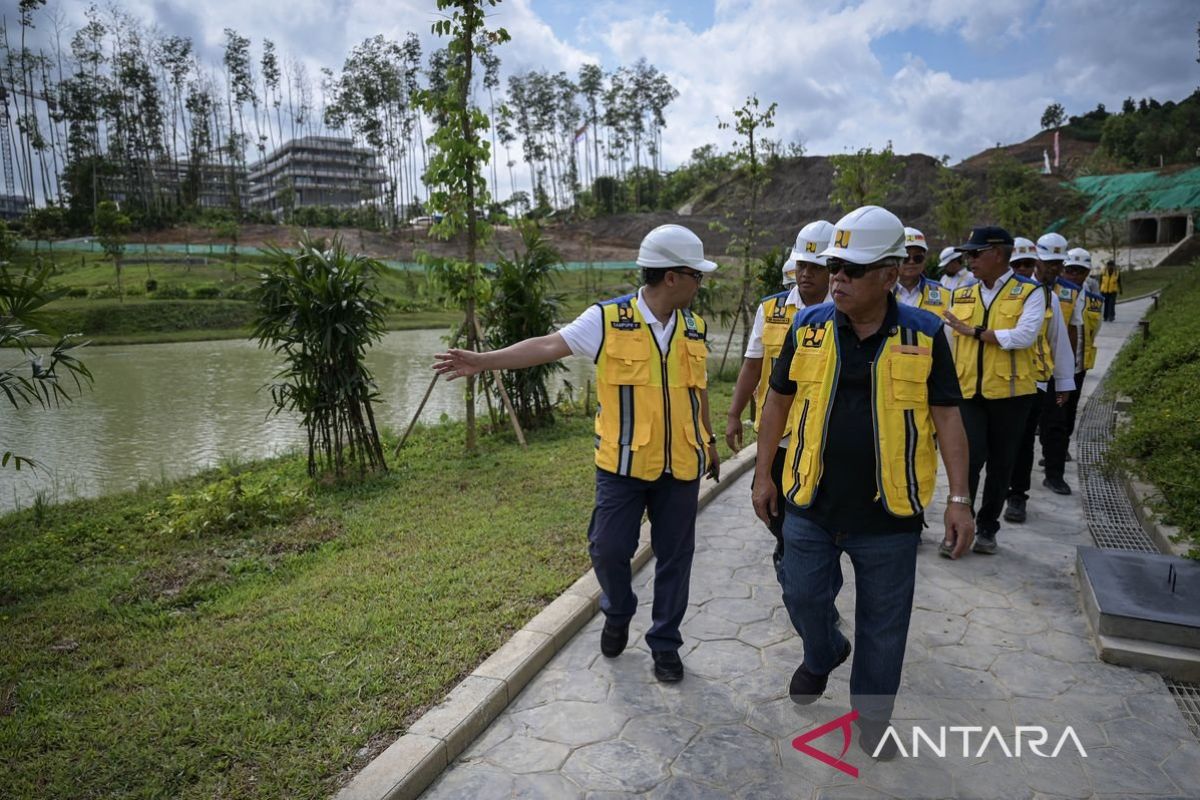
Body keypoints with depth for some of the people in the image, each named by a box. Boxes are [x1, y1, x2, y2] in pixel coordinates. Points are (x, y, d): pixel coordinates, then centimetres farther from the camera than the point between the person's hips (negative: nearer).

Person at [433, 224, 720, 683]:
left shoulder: (695, 329, 6)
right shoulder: (609, 320, -9)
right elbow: (549, 346, -16)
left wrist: (709, 442, 26)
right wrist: (483, 361, -25)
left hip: (680, 467, 4)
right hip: (622, 464, -3)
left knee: (674, 558, 10)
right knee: (609, 549, 2)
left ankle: (665, 642, 30)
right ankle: (617, 615, 35)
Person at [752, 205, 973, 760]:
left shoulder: (924, 335, -6)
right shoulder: (808, 327, -3)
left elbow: (946, 418, -2)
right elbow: (778, 402, 5)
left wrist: (959, 498, -7)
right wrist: (762, 474, 6)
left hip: (889, 512, -1)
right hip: (811, 505, 2)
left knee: (883, 623, 13)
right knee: (803, 598, 15)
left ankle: (872, 715, 36)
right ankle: (822, 655, 48)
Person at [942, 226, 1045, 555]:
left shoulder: (1029, 293, -2)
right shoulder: (961, 296, 10)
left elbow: (1025, 336, -19)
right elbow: (949, 342, 12)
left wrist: (974, 331, -16)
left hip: (1010, 392, -2)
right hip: (968, 392, 2)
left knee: (1000, 464, 8)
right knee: (970, 458, -8)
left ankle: (986, 528, 22)